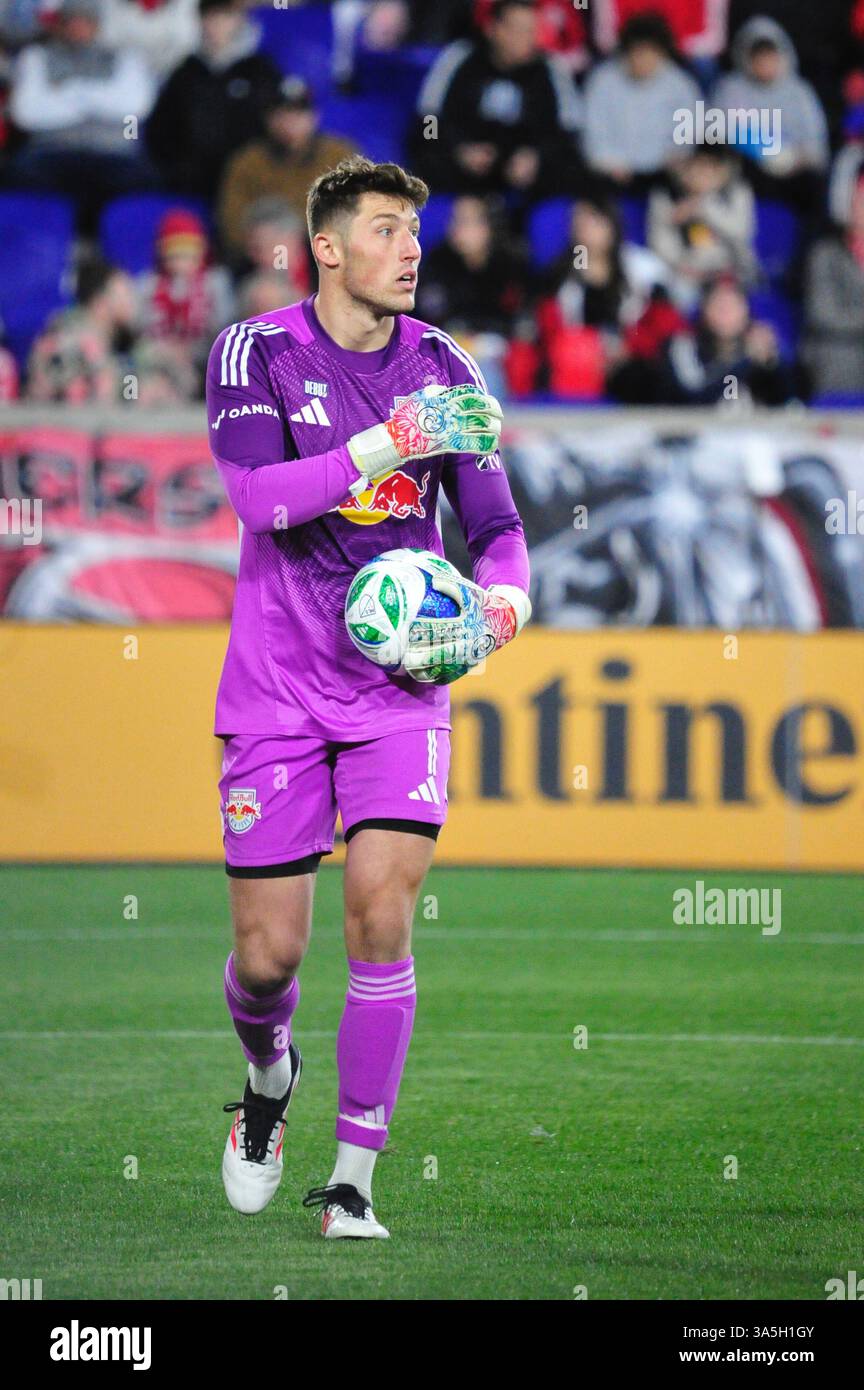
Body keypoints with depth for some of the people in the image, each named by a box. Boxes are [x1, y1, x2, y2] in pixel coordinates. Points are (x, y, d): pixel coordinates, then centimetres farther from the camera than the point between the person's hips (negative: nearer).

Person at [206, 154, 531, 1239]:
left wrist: (503, 594, -16)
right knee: (269, 954, -1)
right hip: (277, 691, -1)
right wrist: (383, 449, -32)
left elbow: (495, 526, 6)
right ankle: (269, 1076, 35)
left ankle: (352, 1178, -5)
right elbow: (257, 495, -21)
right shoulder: (256, 354, -5)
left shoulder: (441, 370, 3)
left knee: (381, 918, -13)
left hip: (402, 686, 1)